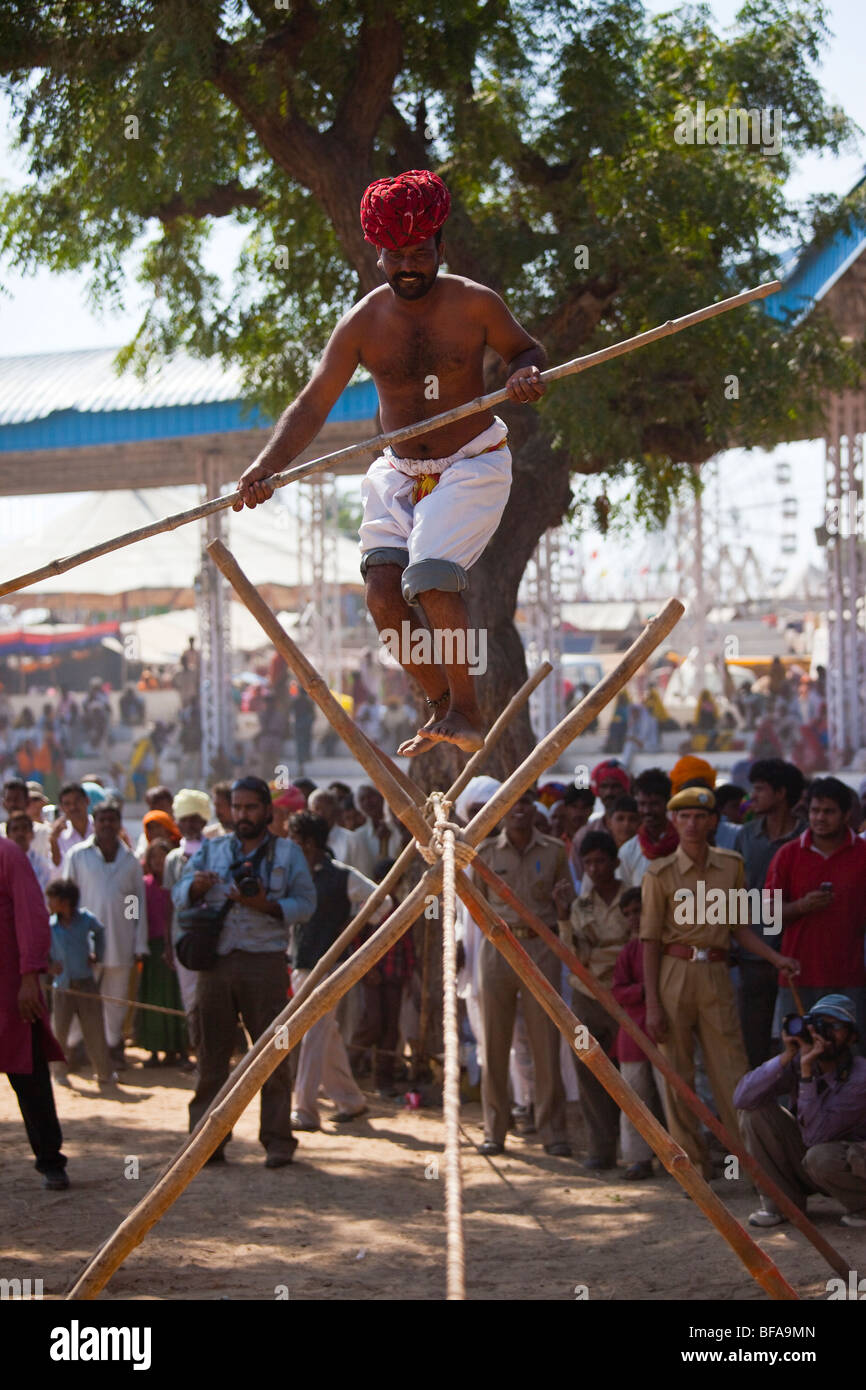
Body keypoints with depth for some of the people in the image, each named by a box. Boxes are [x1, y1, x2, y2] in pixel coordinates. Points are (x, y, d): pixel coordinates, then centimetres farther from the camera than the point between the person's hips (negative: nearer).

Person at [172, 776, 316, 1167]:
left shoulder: (288, 853, 11)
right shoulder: (211, 851, 18)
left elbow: (306, 903, 3)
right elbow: (178, 896, 12)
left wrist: (267, 906, -14)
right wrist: (196, 886, -11)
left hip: (265, 962, -2)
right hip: (216, 962, 2)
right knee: (211, 1052, 1)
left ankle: (278, 1140, 2)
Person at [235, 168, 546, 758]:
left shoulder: (475, 305, -8)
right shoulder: (364, 323, -6)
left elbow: (525, 348, 10)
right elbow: (314, 403, -8)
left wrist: (526, 374, -15)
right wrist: (267, 465, -22)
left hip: (473, 466, -3)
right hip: (399, 474, 4)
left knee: (431, 576, -25)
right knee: (384, 592, -13)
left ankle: (467, 712, -13)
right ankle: (439, 703, 6)